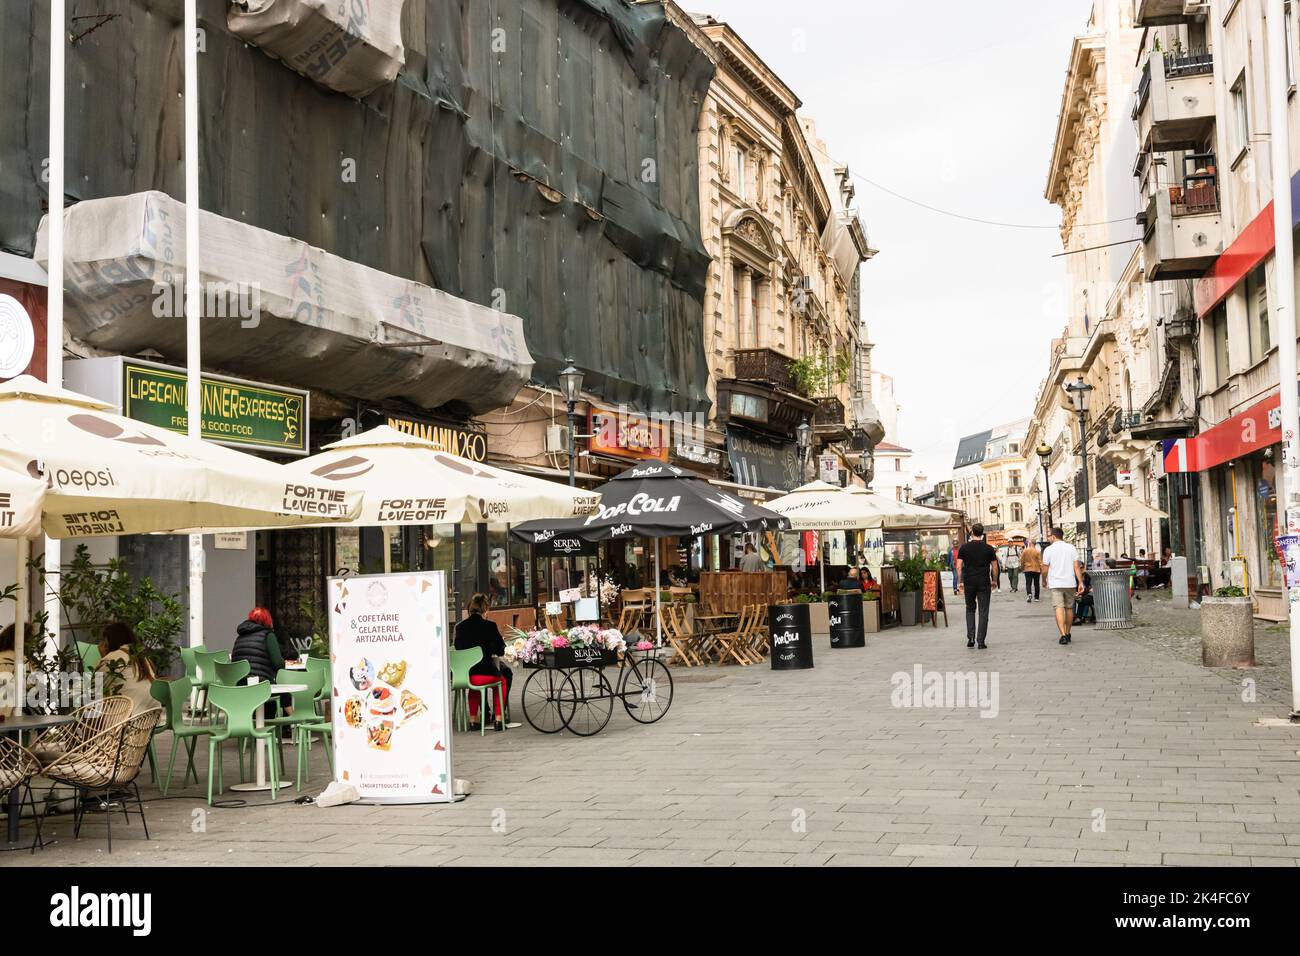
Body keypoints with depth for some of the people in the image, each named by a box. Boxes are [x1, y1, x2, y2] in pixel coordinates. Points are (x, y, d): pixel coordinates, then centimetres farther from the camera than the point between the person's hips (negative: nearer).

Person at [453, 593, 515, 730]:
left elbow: (458, 649, 12)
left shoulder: (460, 627, -1)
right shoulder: (490, 626, -9)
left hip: (464, 676, 3)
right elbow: (500, 651, -1)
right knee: (504, 677, 30)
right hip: (486, 674, -3)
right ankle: (499, 718, 29)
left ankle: (473, 719, 36)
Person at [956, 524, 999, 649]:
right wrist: (994, 580, 16)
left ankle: (971, 638, 5)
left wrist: (960, 582, 4)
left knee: (970, 609, 17)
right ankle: (981, 641, -1)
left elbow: (959, 566, -4)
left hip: (969, 583, 1)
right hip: (984, 583, -1)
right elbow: (995, 567, 2)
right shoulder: (988, 548, 0)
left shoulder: (964, 548, -1)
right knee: (983, 612, 3)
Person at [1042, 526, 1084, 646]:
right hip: (1070, 583, 3)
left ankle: (1063, 635, -20)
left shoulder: (1049, 550, -2)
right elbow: (1077, 566, 0)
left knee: (1059, 609, -7)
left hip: (1055, 584, -3)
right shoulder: (1071, 548, 5)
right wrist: (1080, 582, 0)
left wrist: (1045, 581, 16)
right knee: (1069, 608, 15)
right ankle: (1067, 634, 25)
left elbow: (1045, 568, 0)